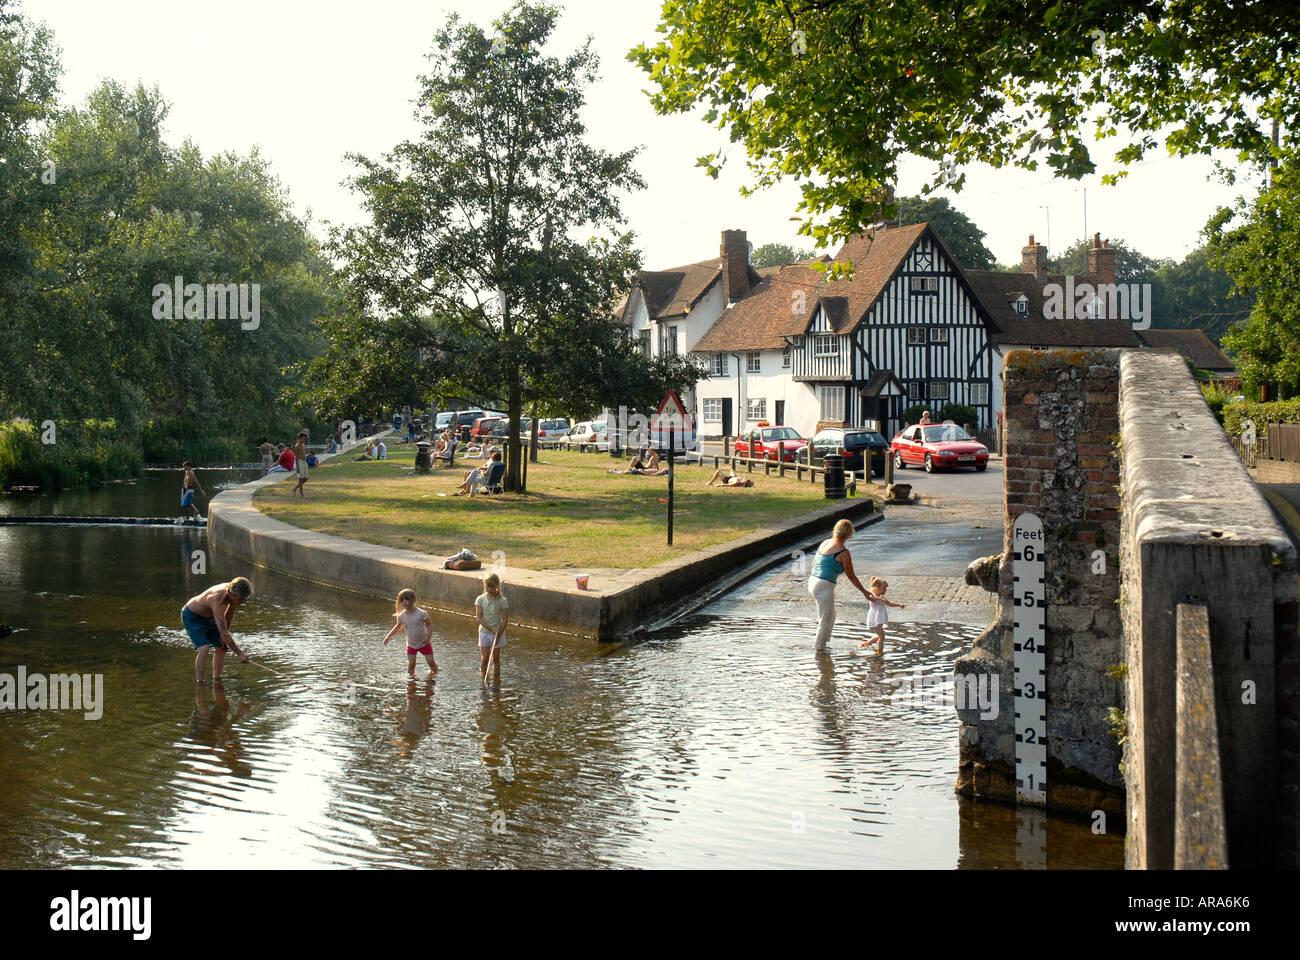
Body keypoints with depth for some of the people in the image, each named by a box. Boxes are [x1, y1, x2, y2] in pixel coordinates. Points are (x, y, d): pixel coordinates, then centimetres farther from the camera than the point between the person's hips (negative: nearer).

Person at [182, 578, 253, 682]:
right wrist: (240, 654, -38)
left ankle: (216, 680, 15)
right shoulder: (217, 600, -42)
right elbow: (224, 635, -41)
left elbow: (229, 615, 2)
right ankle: (199, 682, -19)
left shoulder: (233, 591, -20)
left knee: (221, 647, 4)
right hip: (191, 616, -8)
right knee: (204, 648, -24)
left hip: (208, 616, 8)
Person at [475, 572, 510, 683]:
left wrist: (499, 633, -16)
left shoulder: (502, 600, -8)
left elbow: (505, 619, -8)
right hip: (484, 632, 1)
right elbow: (479, 618, -10)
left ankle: (496, 679, 18)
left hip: (498, 633, -1)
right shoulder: (480, 599, -6)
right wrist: (491, 628, -20)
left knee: (496, 658, 7)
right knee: (484, 658, -1)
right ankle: (484, 680, 12)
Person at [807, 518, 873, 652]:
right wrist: (865, 592, 10)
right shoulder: (843, 553, -11)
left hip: (812, 581, 8)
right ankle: (819, 650, 9)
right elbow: (851, 577, -3)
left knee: (831, 616, 24)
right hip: (825, 586, -8)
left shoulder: (824, 543, 9)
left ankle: (823, 644, 31)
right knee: (825, 621, 4)